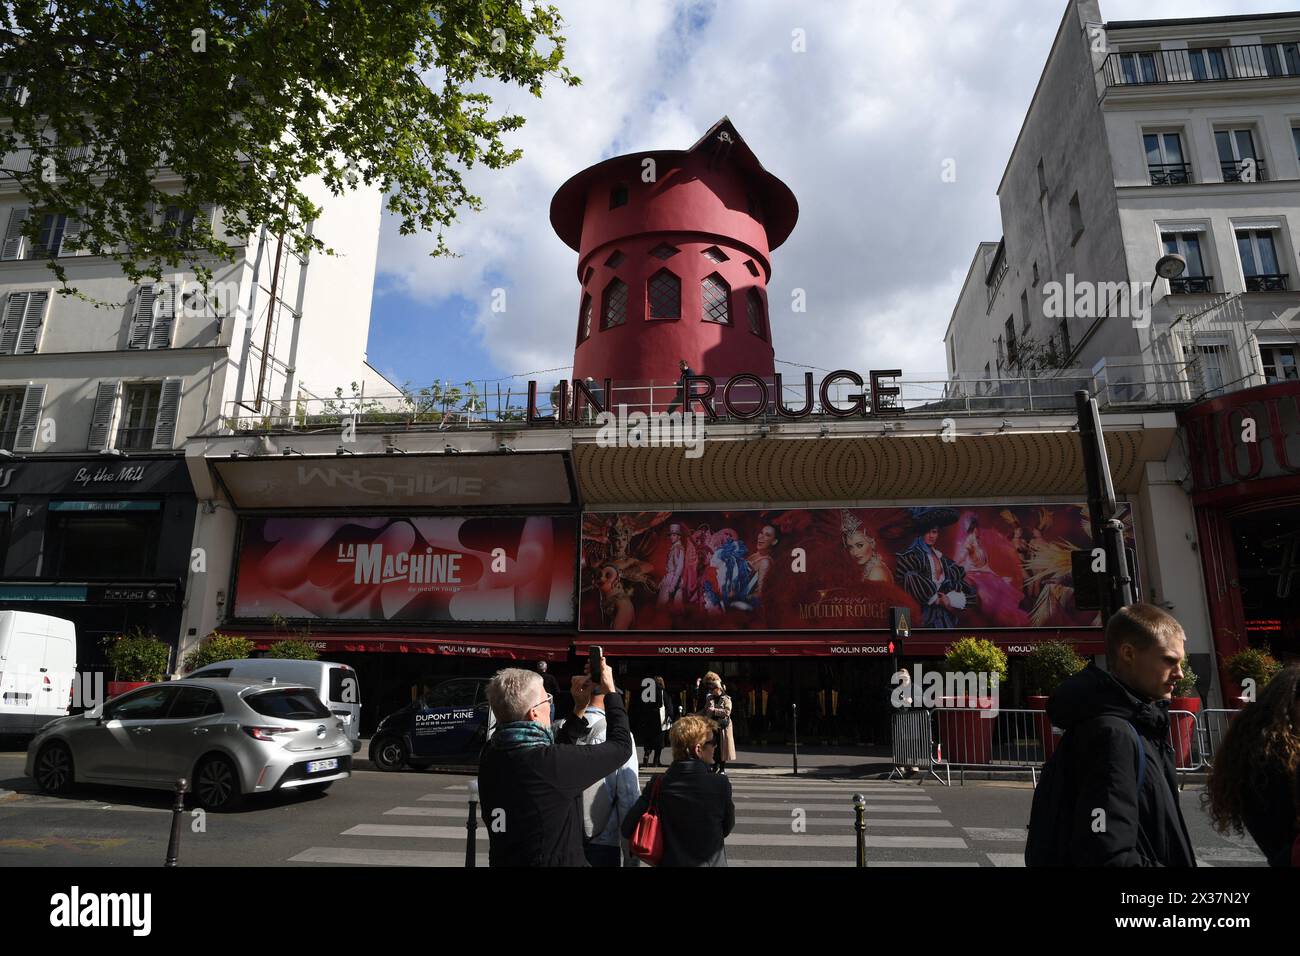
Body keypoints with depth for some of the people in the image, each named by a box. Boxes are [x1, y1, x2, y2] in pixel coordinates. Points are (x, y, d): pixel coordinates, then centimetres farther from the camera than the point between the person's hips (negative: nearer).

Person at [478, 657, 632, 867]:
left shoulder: (490, 755, -7)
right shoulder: (547, 762, -28)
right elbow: (620, 745, -16)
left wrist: (579, 710, 10)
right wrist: (611, 691, -4)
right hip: (556, 860, -7)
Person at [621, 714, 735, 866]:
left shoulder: (657, 785, -13)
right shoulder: (720, 784, -19)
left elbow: (628, 829, -12)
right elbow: (727, 827, -6)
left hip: (670, 862, 2)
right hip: (711, 863, -2)